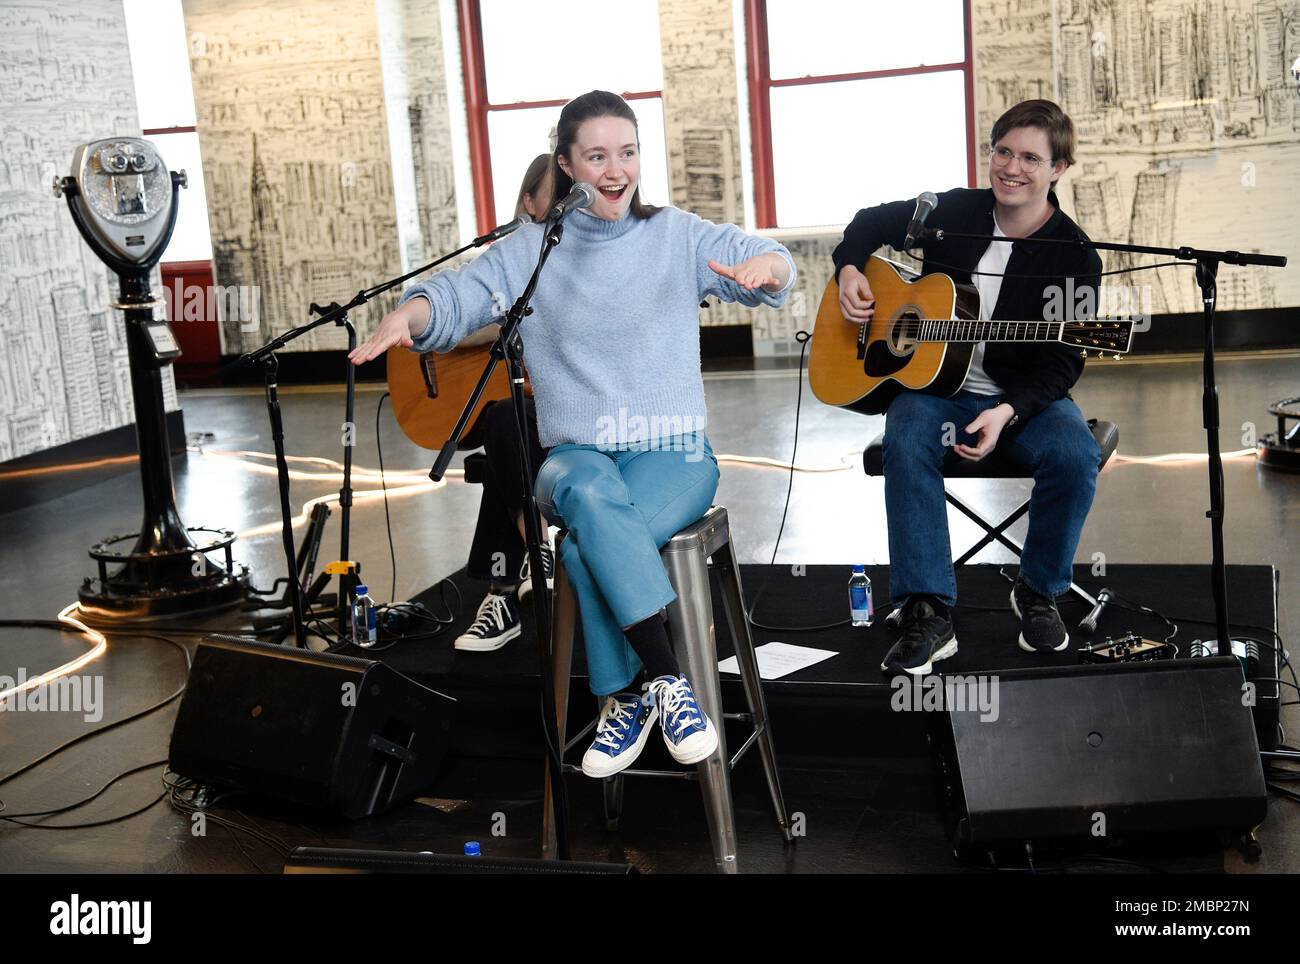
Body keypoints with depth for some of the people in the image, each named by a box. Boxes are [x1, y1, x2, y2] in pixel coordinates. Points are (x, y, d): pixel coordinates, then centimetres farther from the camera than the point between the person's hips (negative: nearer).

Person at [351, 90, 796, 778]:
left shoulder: (677, 235, 6)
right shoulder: (531, 250, 8)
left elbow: (766, 264, -7)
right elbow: (460, 295, -5)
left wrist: (764, 265, -33)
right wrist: (407, 315, -28)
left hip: (673, 451, -1)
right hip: (575, 454, 1)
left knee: (588, 546, -32)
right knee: (592, 494, -37)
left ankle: (626, 698, -16)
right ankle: (666, 678, -31)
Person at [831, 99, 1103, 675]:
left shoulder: (1074, 256, -5)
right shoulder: (953, 212, 2)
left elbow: (1061, 362, -11)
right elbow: (871, 223, 19)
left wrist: (1007, 412, -28)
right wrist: (849, 270, -2)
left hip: (1023, 396, -1)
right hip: (933, 385, 1)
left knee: (1075, 456, -31)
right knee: (906, 442, -33)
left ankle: (1038, 592, -4)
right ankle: (927, 613, -31)